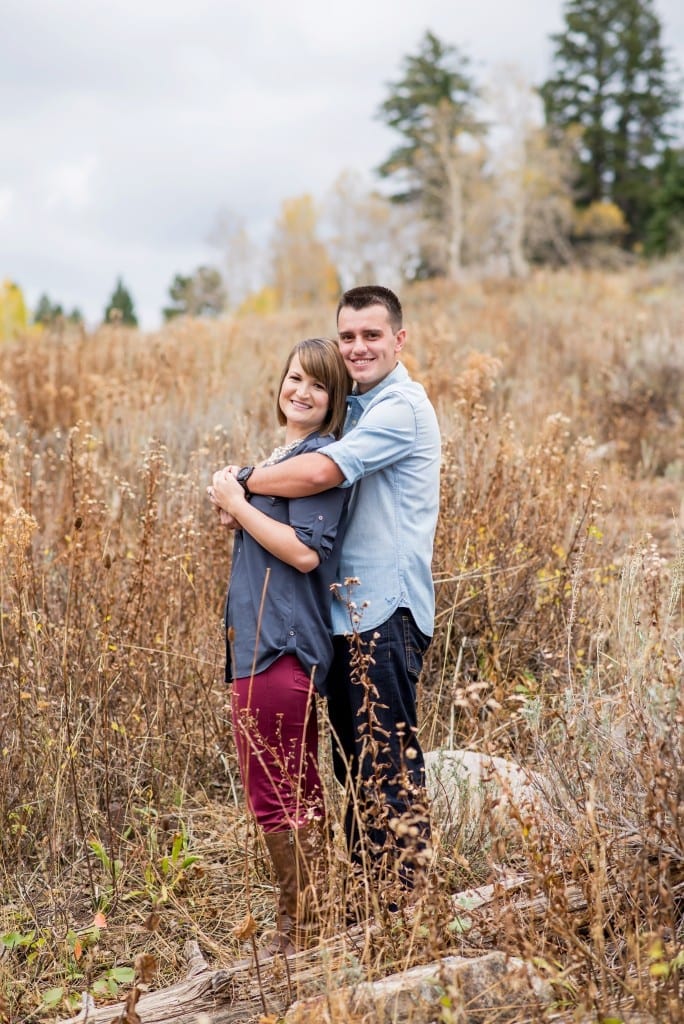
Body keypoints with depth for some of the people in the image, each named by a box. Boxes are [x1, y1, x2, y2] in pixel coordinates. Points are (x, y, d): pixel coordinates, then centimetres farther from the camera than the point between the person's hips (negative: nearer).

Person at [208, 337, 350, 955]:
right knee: (299, 791, 16)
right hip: (271, 639, 10)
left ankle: (299, 928, 8)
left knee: (274, 794, -4)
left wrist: (238, 504, -12)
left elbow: (306, 551, -21)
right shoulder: (282, 453, 18)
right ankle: (310, 920, 26)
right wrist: (235, 510, 6)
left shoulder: (321, 458, -12)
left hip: (281, 644, -10)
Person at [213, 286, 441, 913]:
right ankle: (369, 895, 24)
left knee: (389, 763, -6)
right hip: (351, 610, 10)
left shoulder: (401, 407, -12)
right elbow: (325, 479, 22)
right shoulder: (357, 409, 19)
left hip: (387, 611, -10)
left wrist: (242, 481, -8)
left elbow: (320, 472, -23)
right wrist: (248, 496, 3)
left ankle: (405, 900, 3)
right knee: (354, 763, 14)